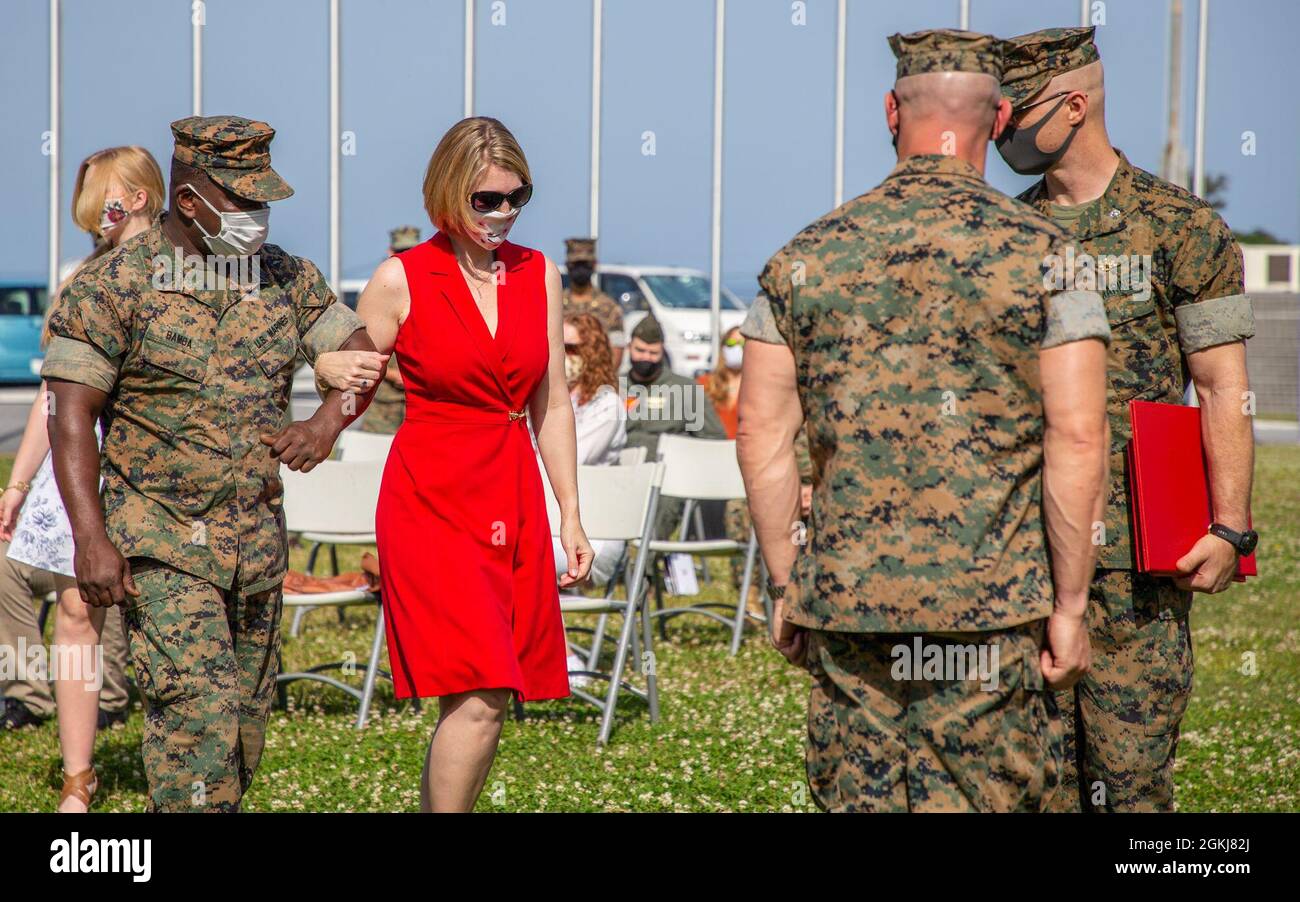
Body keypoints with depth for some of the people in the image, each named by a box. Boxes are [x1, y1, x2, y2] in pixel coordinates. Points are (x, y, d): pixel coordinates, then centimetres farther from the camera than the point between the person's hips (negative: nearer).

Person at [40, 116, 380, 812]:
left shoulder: (285, 277, 7)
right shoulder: (115, 284, -9)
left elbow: (361, 355, 11)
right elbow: (71, 416, -12)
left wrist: (328, 422, -11)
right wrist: (90, 538, -21)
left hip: (258, 542, 6)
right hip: (160, 546, -6)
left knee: (244, 723, 10)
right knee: (198, 707, -18)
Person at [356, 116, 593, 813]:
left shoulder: (538, 276, 9)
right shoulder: (400, 280, -4)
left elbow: (551, 404, 14)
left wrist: (570, 516, 11)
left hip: (514, 504, 5)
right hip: (431, 501, -5)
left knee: (478, 699, 5)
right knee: (478, 697, -16)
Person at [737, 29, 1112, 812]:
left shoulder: (809, 255, 5)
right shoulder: (1044, 254, -4)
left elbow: (763, 434, 6)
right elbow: (1077, 441, -9)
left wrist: (786, 584, 14)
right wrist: (1070, 604, -2)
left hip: (843, 601, 3)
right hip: (991, 602, -3)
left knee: (855, 796, 10)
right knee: (981, 798, 2)